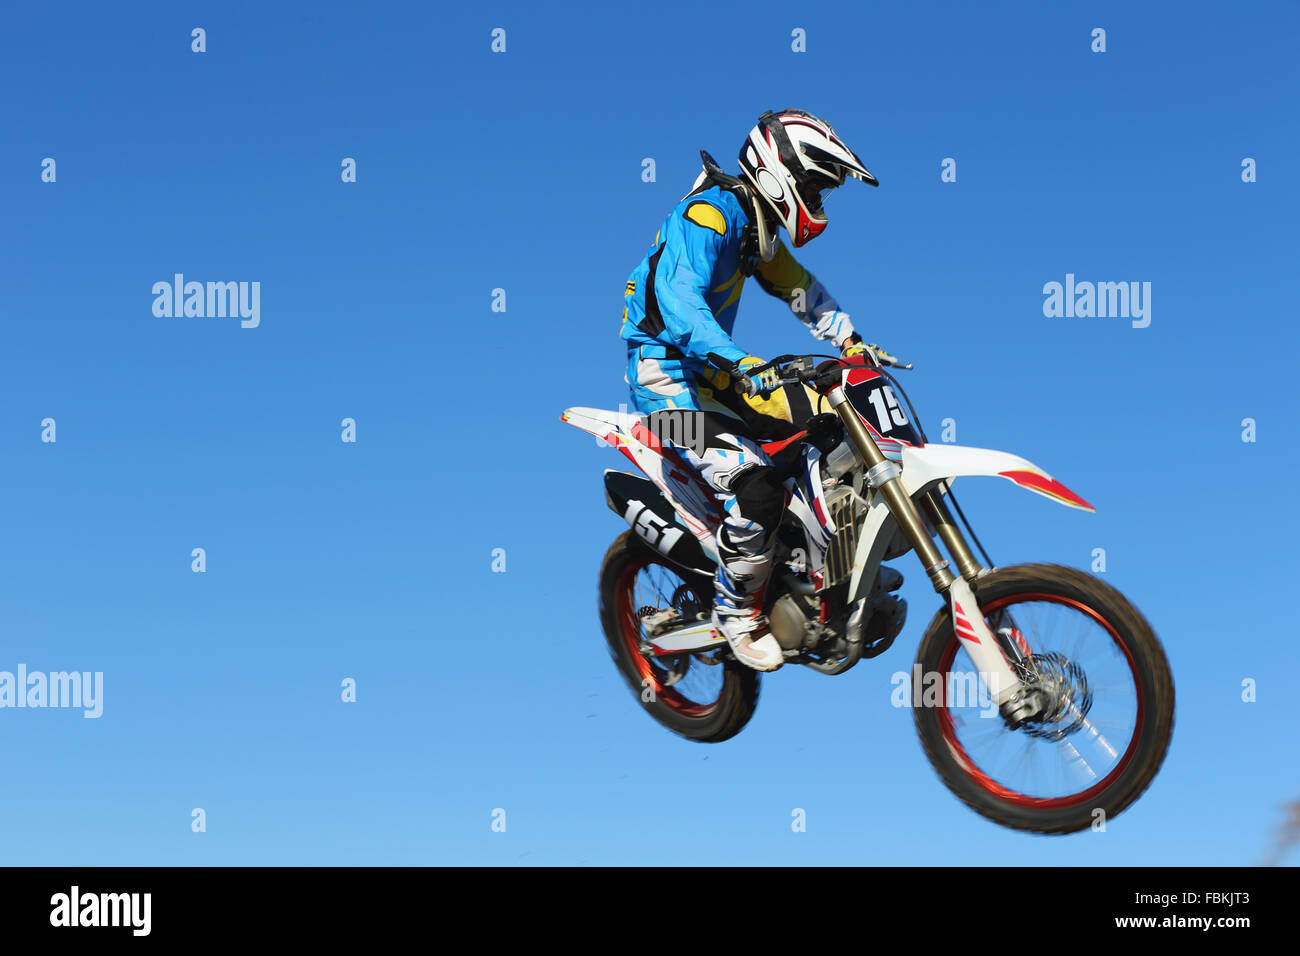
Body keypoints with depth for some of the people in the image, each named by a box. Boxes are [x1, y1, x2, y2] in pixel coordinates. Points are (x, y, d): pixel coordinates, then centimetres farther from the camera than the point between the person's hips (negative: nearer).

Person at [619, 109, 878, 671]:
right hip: (667, 371, -10)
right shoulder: (706, 216, -20)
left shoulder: (757, 225, 11)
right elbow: (679, 301, -35)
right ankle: (736, 612, -2)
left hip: (712, 366, 10)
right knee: (758, 488, -24)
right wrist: (741, 365, -48)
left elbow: (797, 286, 23)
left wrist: (850, 341, 11)